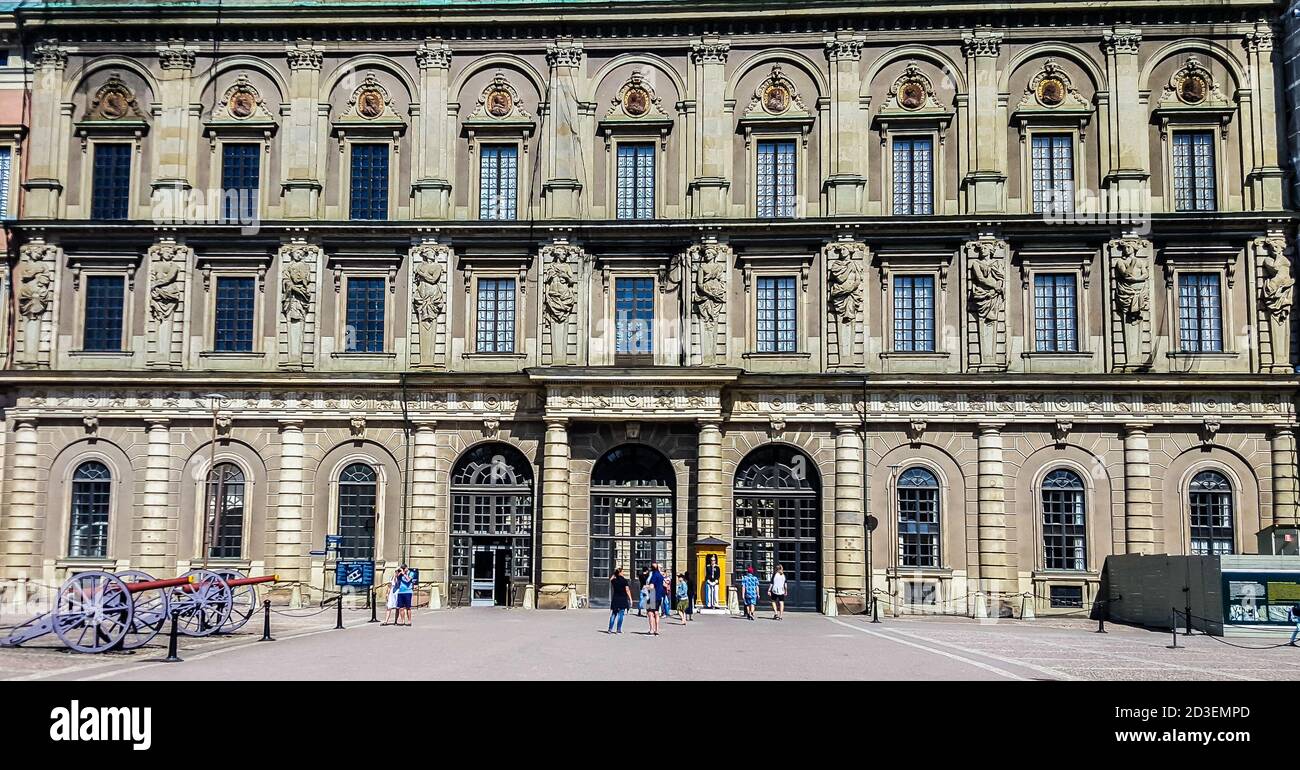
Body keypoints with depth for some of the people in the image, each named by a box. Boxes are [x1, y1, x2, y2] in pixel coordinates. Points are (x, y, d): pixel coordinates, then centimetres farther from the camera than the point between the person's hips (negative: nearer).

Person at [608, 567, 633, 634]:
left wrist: (614, 574, 19)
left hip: (615, 599, 4)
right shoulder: (625, 580, -10)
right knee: (620, 614, 0)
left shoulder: (614, 580, 3)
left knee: (613, 614, 9)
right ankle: (619, 630, -2)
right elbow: (627, 590, -11)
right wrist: (630, 599, -7)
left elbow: (610, 579, 29)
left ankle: (610, 629, 8)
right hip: (623, 599, -4)